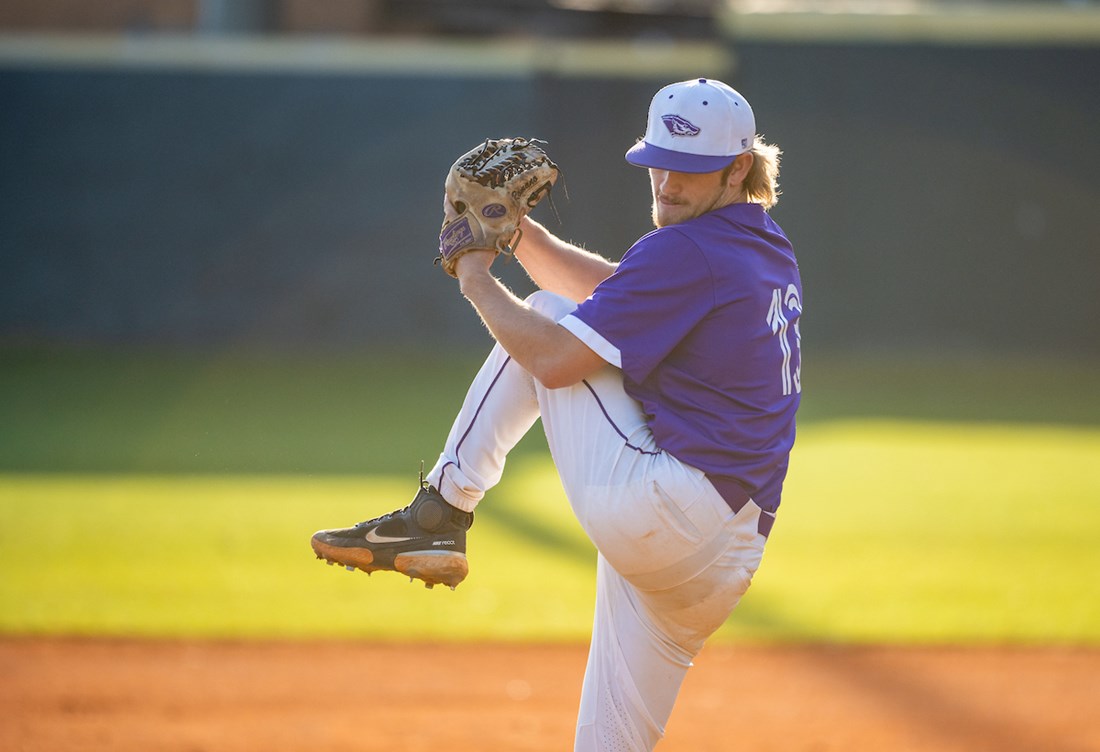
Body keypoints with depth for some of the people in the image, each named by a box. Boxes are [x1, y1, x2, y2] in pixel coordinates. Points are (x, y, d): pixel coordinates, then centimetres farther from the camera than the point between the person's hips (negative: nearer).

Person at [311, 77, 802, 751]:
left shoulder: (688, 250, -11)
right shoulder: (768, 248, 17)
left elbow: (555, 359, -12)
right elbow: (613, 292, 25)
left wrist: (479, 282, 4)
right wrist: (521, 234, 13)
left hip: (653, 510, -9)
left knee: (544, 317, 7)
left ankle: (441, 511, 6)